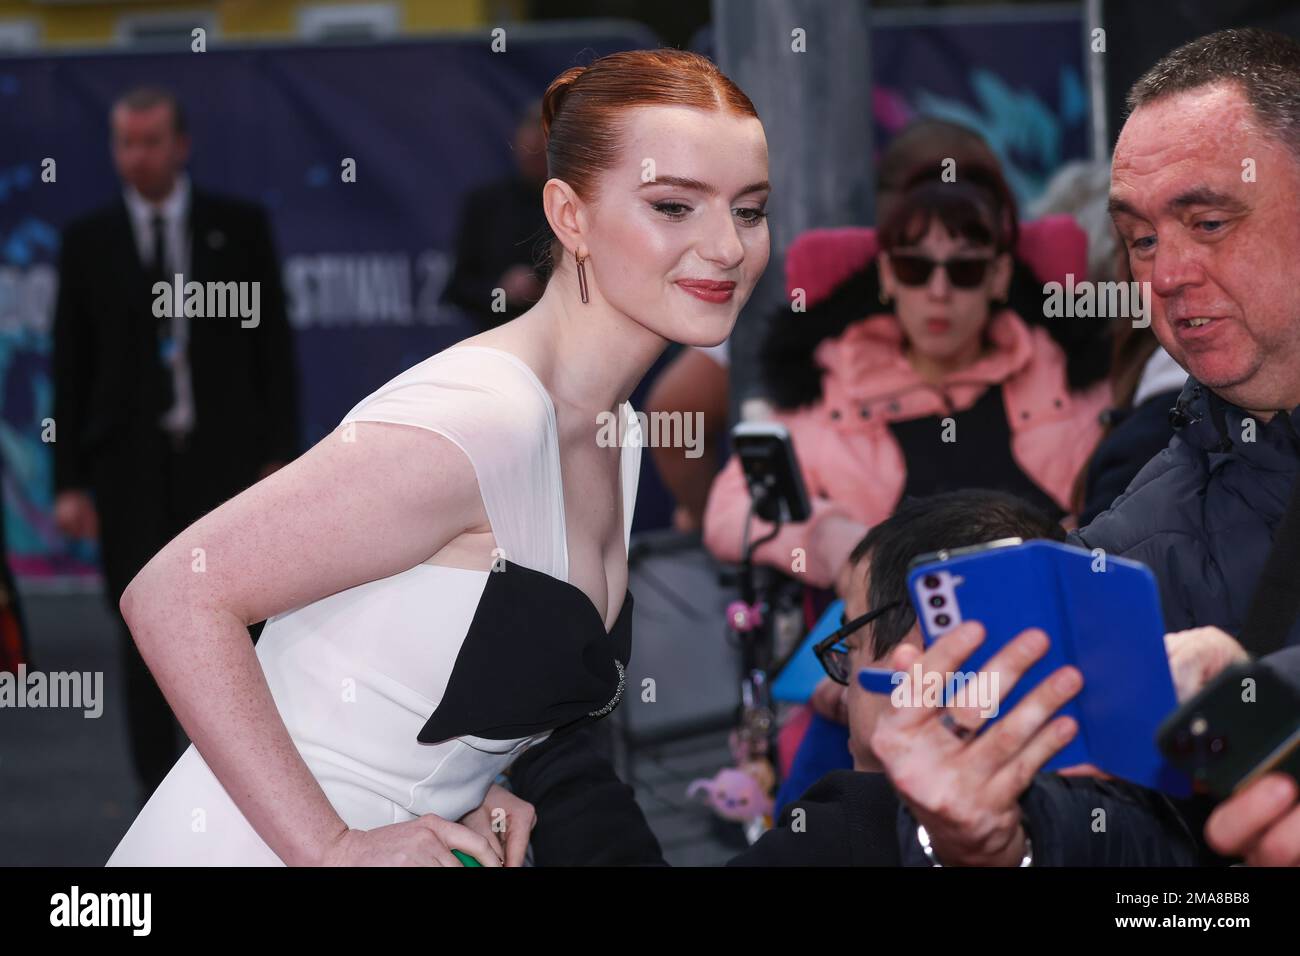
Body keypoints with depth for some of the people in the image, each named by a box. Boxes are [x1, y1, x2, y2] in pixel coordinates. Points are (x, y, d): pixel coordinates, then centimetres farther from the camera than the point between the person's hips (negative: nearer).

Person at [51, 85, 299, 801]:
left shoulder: (240, 226, 3)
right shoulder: (88, 242, 5)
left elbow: (273, 346, 4)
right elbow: (70, 367, 5)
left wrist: (280, 455, -2)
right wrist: (70, 482, 0)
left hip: (224, 458, -1)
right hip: (130, 471, 1)